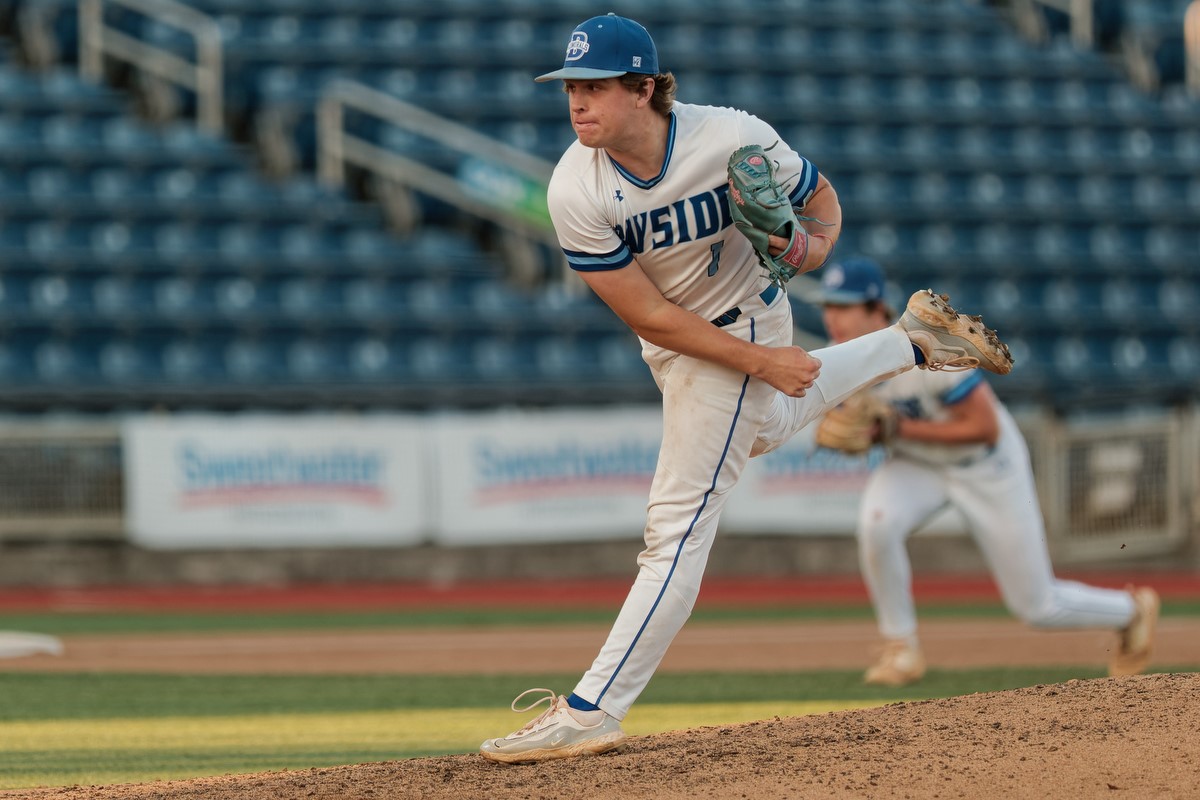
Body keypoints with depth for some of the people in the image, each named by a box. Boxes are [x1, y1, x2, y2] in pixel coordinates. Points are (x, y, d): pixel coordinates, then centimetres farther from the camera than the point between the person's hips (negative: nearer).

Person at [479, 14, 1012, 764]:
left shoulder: (734, 138, -30)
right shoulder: (576, 192, -25)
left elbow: (821, 194, -9)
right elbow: (647, 315, -22)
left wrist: (817, 245, -33)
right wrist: (760, 362, -25)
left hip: (742, 323, -5)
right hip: (675, 341, 5)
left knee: (679, 525, -9)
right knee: (765, 426, 34)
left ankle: (593, 712, -8)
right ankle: (911, 340, 51)